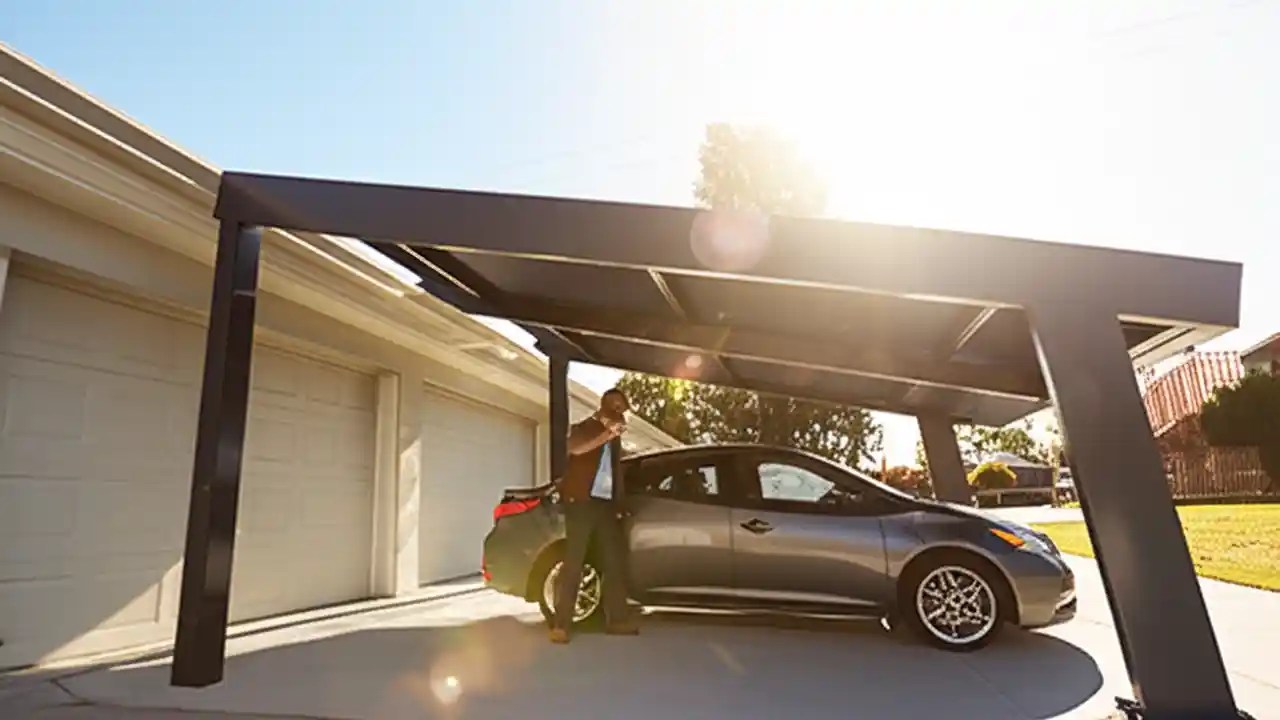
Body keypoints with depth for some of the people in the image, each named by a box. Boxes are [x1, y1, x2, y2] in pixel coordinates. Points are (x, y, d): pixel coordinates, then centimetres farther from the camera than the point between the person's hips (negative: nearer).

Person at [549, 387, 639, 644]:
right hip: (582, 501, -6)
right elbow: (574, 448, -22)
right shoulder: (584, 427, 2)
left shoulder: (615, 439, 20)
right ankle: (561, 623, -6)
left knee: (615, 561, 5)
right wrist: (606, 434, -33)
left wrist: (619, 504, 12)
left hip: (606, 504, 6)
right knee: (573, 562, -9)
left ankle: (616, 619, 13)